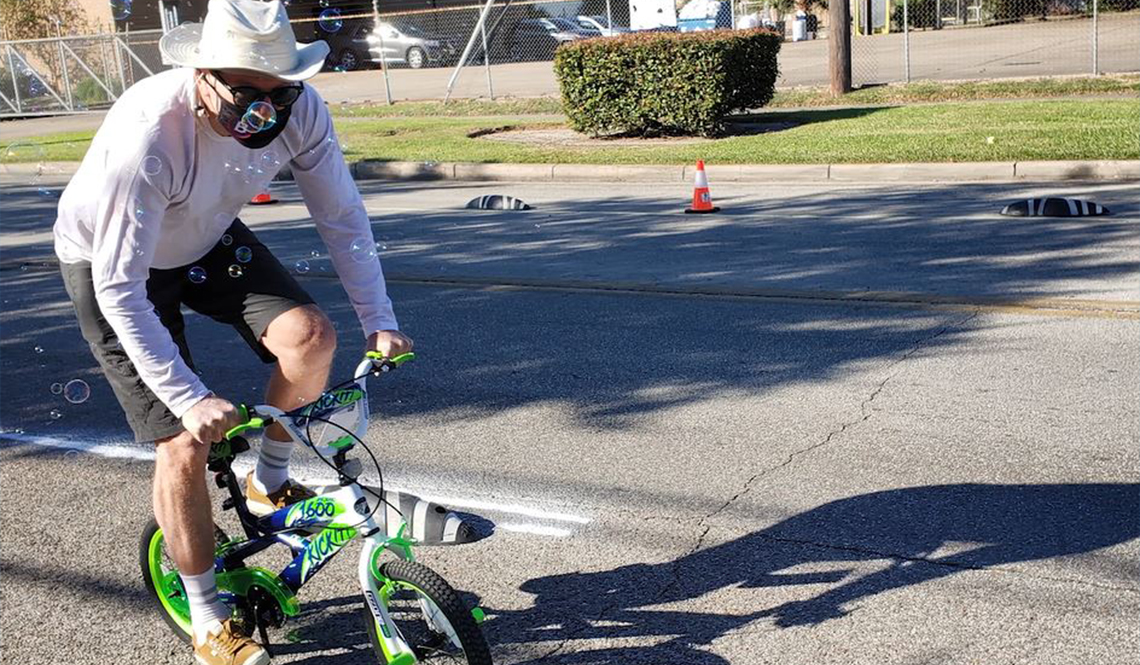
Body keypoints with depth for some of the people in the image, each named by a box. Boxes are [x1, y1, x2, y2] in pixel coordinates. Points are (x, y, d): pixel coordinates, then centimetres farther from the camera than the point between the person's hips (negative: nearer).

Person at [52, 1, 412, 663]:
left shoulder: (300, 110, -25)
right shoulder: (147, 137, -39)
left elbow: (342, 215, -12)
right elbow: (121, 288, -35)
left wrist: (380, 321, -17)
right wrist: (188, 398, -38)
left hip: (209, 241, 4)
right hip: (113, 263, -4)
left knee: (310, 335, -22)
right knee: (185, 441, -10)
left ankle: (270, 484, 7)